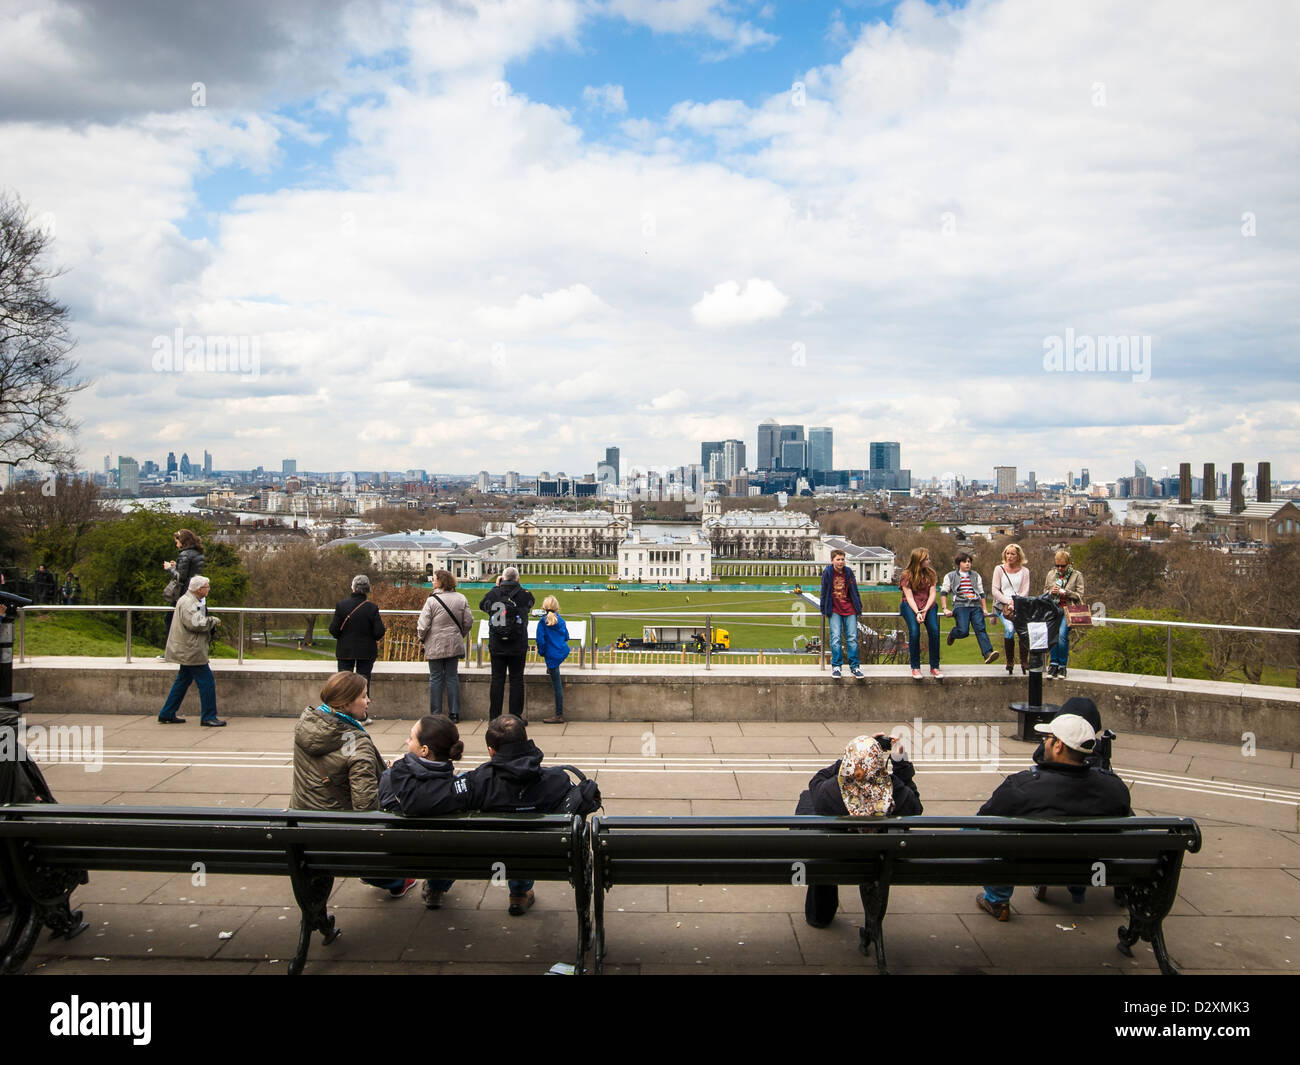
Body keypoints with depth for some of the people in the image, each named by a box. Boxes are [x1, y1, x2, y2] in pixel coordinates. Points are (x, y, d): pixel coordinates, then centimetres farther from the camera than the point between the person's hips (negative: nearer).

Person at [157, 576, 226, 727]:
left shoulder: (194, 601, 18)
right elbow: (195, 624, -27)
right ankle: (208, 716, -1)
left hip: (188, 651, 11)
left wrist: (212, 624, 9)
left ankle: (167, 714, 23)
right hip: (191, 651, -11)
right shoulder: (187, 603, -17)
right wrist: (214, 621, -14)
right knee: (206, 682, -7)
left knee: (183, 681, 16)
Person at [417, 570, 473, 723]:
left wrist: (421, 638, 7)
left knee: (436, 678, 5)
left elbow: (423, 625, -13)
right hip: (454, 645, 4)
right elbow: (469, 621, 5)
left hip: (435, 646, -4)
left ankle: (435, 714, 8)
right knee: (452, 677, 10)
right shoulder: (461, 599, 1)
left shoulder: (432, 600, -13)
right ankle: (454, 713, 11)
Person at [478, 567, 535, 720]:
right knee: (516, 680, 5)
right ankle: (515, 717, 7)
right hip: (518, 647, -1)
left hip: (496, 646, 2)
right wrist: (518, 587, 15)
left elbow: (482, 605, 16)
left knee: (497, 679, 8)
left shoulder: (494, 593, -4)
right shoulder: (524, 594, -7)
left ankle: (494, 717, 12)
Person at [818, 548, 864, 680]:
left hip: (849, 609, 2)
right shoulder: (827, 572, -4)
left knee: (852, 638, 0)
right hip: (834, 610, -2)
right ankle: (836, 666, 2)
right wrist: (824, 610, 4)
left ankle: (854, 666, 7)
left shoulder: (848, 572, 3)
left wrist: (859, 607, 10)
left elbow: (854, 590, 10)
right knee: (836, 638, -7)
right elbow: (824, 592, 2)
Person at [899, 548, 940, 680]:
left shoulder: (931, 573, 6)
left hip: (927, 605, 2)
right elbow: (909, 597, -9)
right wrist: (917, 613, -24)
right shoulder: (907, 576, -2)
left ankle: (934, 667, -13)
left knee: (934, 630, -23)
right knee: (914, 631, -27)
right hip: (910, 605, -2)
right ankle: (915, 667, -16)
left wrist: (925, 610, -17)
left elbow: (932, 594, -1)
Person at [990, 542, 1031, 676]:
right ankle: (1010, 661, -15)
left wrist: (1015, 603, -10)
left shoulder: (1024, 571, 14)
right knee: (1009, 628, -28)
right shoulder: (999, 569, 10)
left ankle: (1024, 661, -18)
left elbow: (1025, 592, 7)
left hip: (1019, 605, 1)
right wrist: (1008, 601, -10)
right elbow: (995, 591, 3)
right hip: (1002, 605, -1)